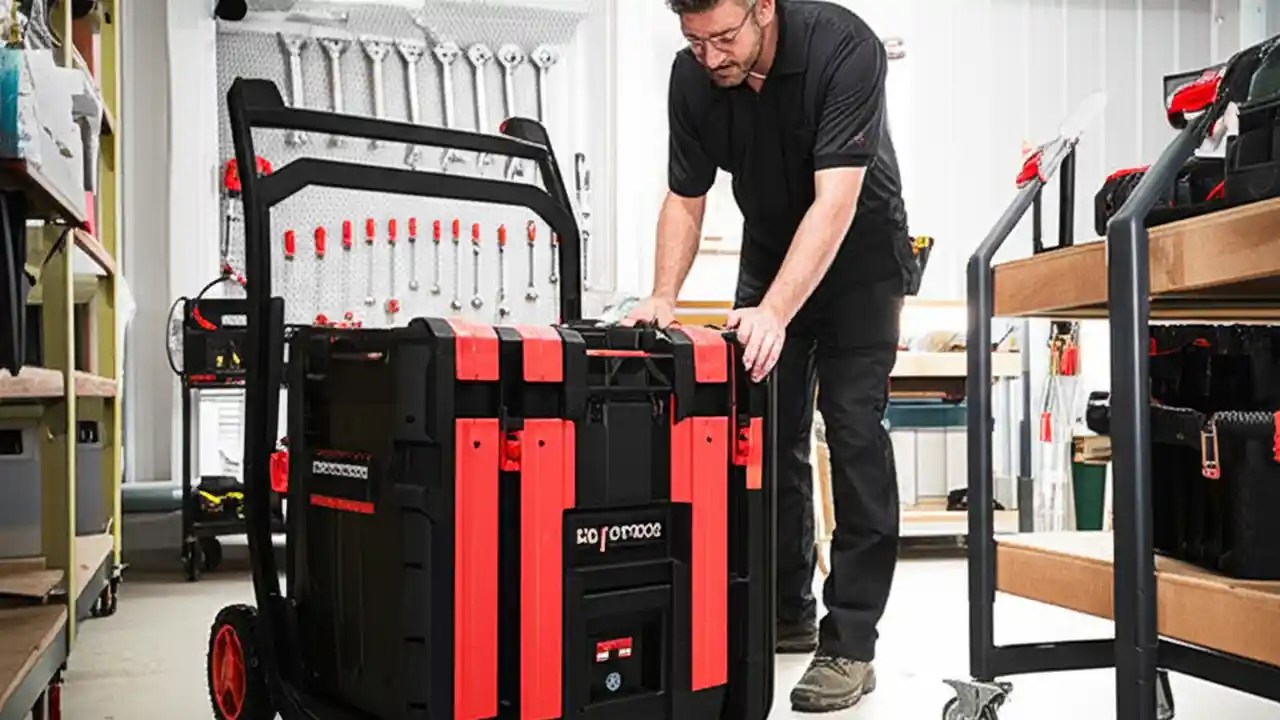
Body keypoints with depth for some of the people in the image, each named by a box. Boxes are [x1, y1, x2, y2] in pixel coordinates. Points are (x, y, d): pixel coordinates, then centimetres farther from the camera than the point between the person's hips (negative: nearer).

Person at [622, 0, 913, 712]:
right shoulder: (693, 76, -14)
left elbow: (835, 202, -35)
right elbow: (685, 198, -4)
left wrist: (775, 313, -43)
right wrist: (663, 297, -17)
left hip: (859, 255, -5)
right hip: (771, 252, 5)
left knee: (854, 434, -11)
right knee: (770, 437, 4)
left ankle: (851, 644, -6)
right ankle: (787, 612, 19)